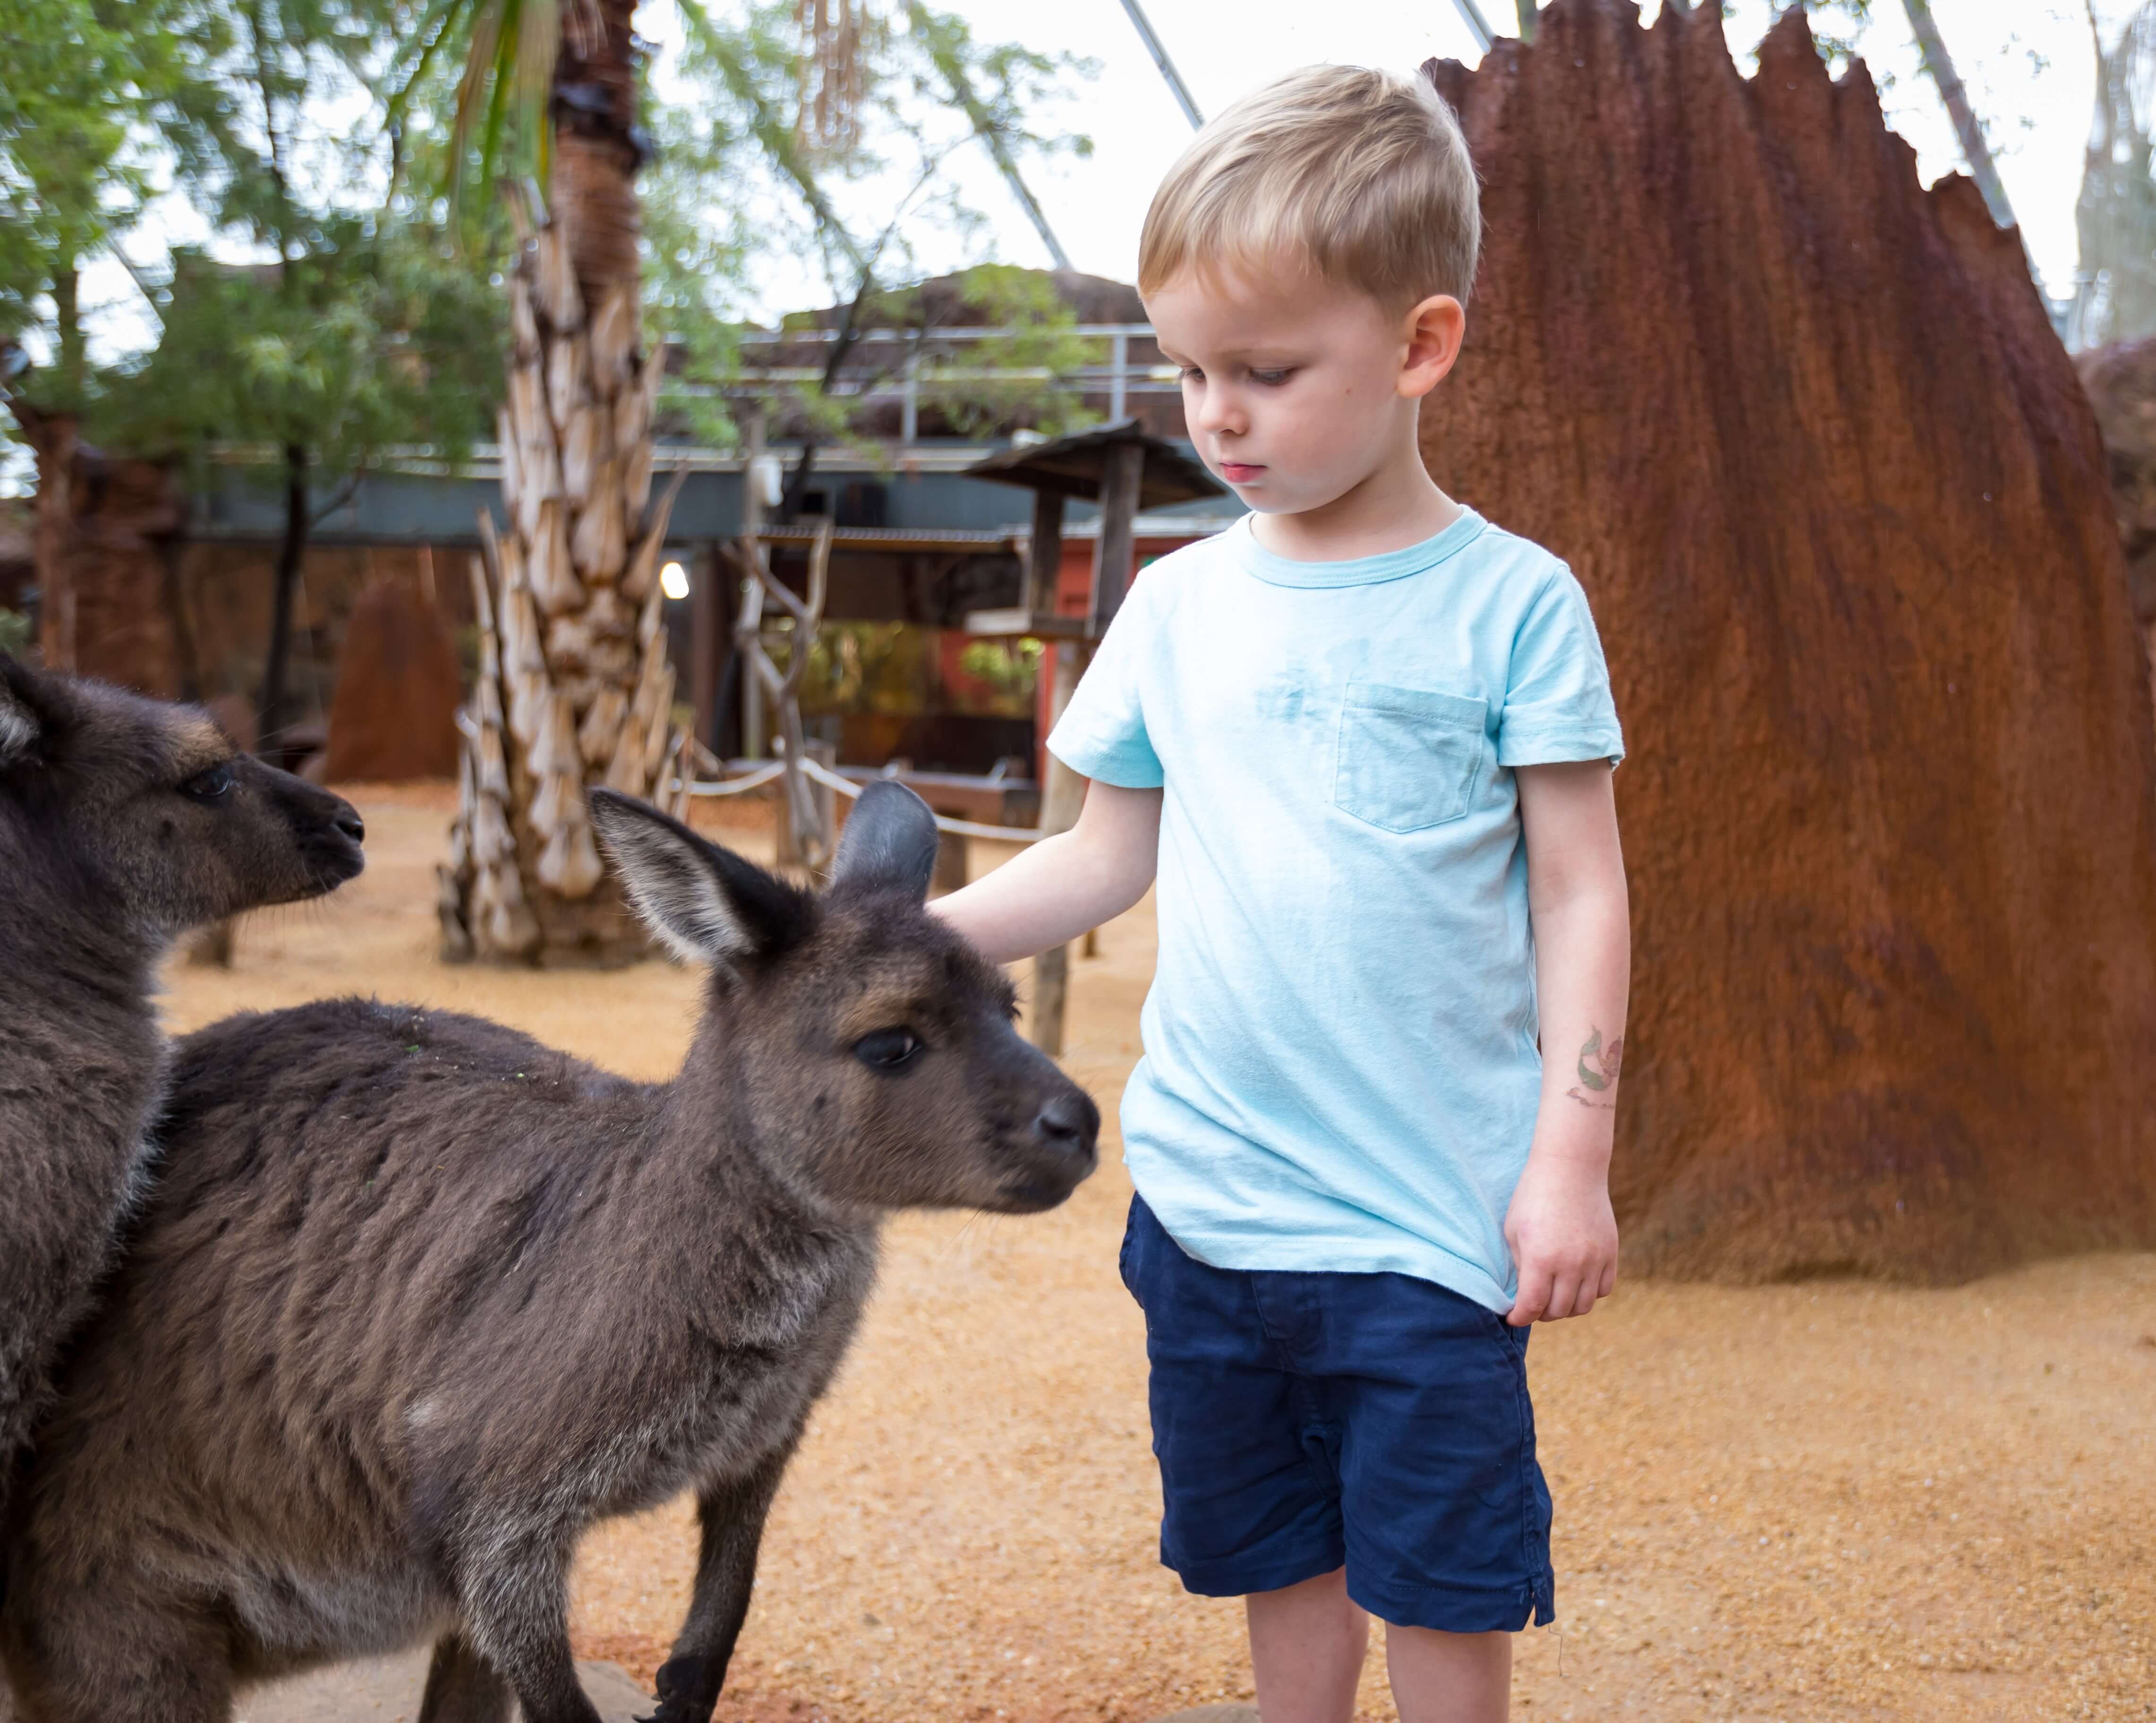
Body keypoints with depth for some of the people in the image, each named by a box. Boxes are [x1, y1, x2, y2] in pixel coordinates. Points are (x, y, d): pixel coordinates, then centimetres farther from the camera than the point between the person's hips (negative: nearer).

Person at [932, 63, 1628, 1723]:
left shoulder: (1510, 603, -6)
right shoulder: (1179, 606, 5)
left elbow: (1580, 896, -5)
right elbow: (1112, 854, 13)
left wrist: (1571, 1159, -10)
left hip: (1427, 1214, -4)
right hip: (1206, 1198, 4)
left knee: (1443, 1585, 4)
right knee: (1275, 1558, 16)